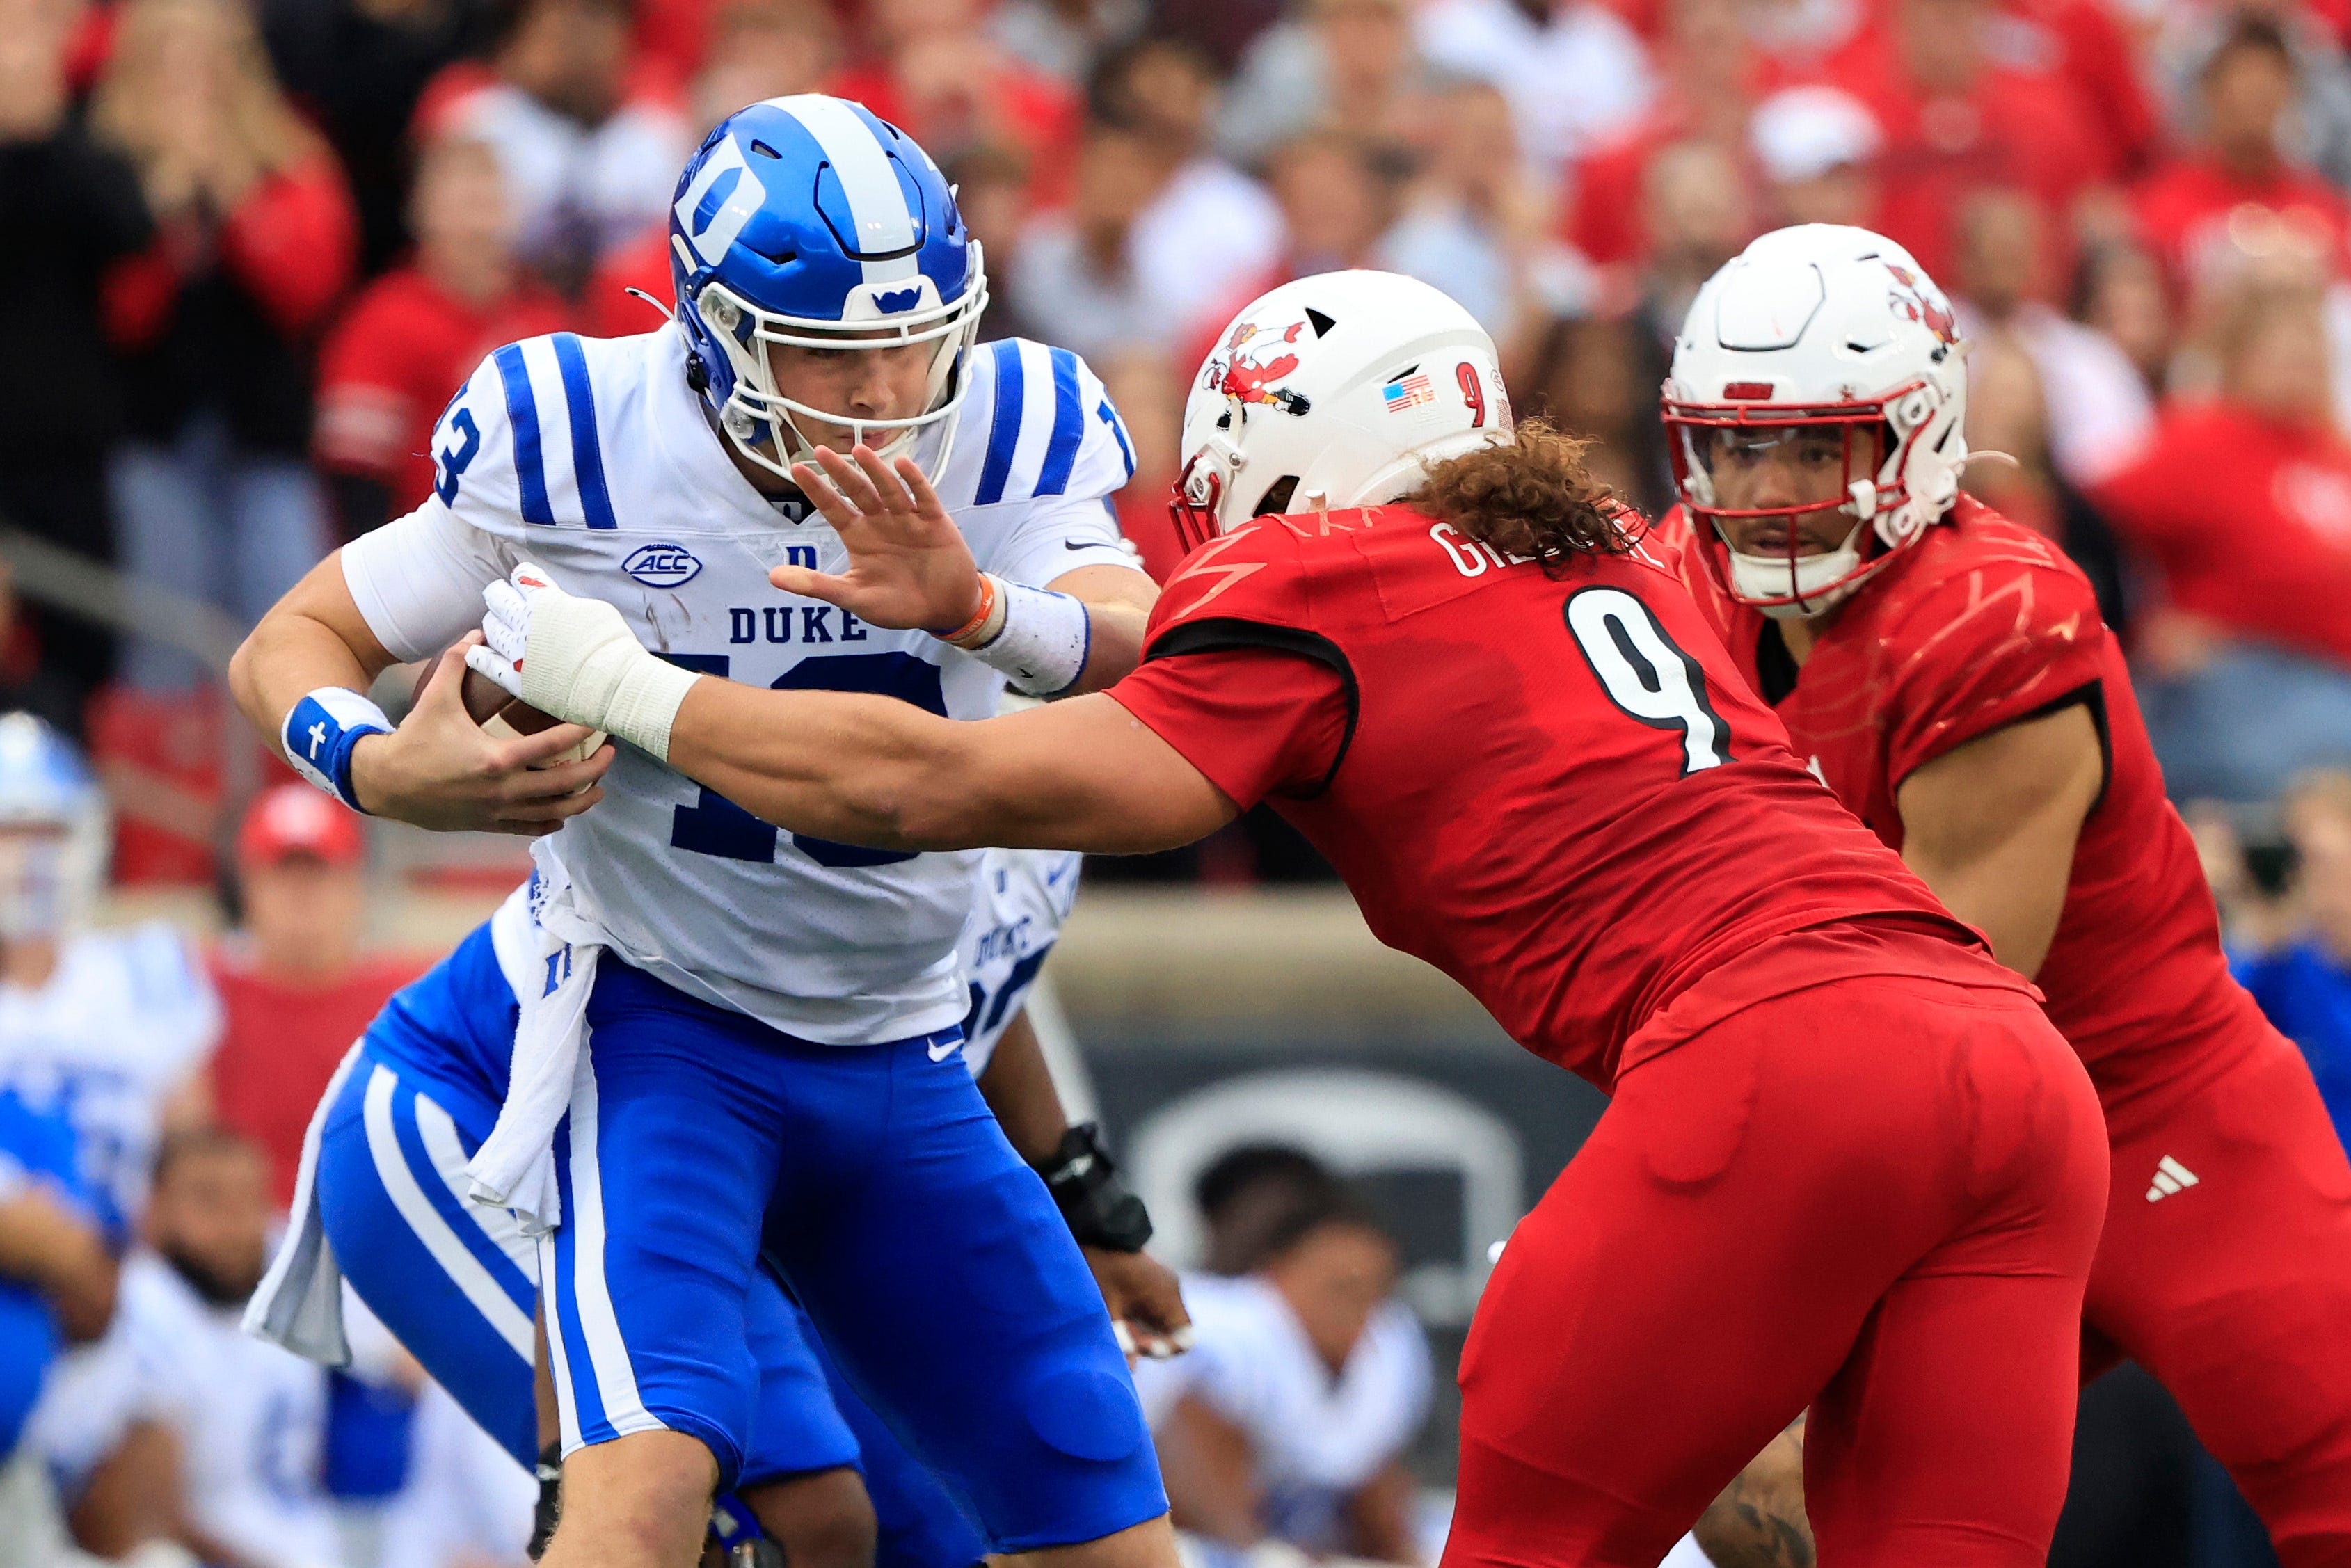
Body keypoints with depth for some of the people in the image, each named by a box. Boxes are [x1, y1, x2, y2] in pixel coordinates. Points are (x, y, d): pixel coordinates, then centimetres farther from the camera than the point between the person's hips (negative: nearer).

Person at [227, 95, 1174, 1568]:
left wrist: (973, 606, -48)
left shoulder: (1005, 435, -9)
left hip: (902, 1062, 4)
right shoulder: (577, 447, -15)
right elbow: (289, 647, -5)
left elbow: (1140, 646, -27)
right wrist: (387, 769, -28)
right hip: (661, 1034, -4)